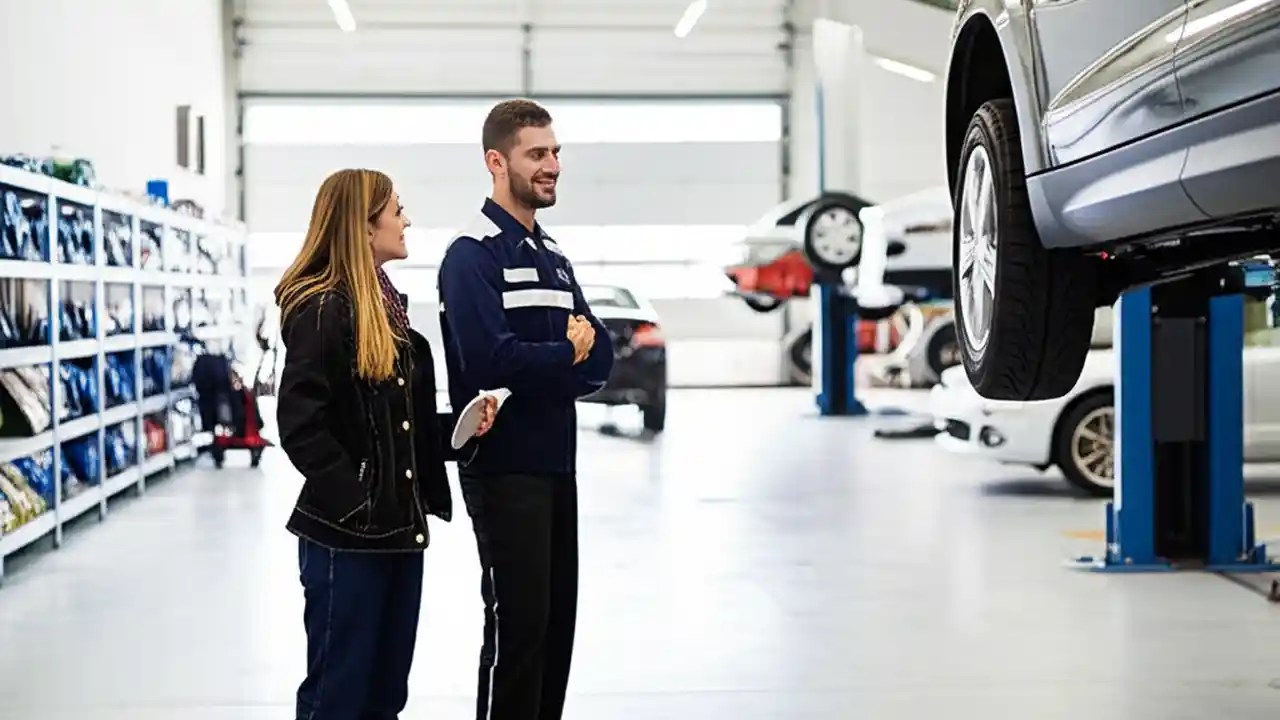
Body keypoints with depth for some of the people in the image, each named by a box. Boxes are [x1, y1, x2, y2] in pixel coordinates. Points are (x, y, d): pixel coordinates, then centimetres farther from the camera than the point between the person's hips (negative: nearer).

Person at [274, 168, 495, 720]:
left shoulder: (387, 306, 14)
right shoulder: (320, 309, -13)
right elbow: (300, 425, -19)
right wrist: (356, 498, -20)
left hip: (400, 529, 9)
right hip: (346, 534, -9)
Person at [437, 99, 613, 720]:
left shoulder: (554, 259, 17)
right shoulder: (472, 254, -10)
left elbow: (599, 360, 10)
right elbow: (492, 360, -23)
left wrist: (586, 349, -11)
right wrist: (565, 355, -9)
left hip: (557, 463, 8)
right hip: (503, 466, -8)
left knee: (557, 621, 11)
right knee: (517, 622, -6)